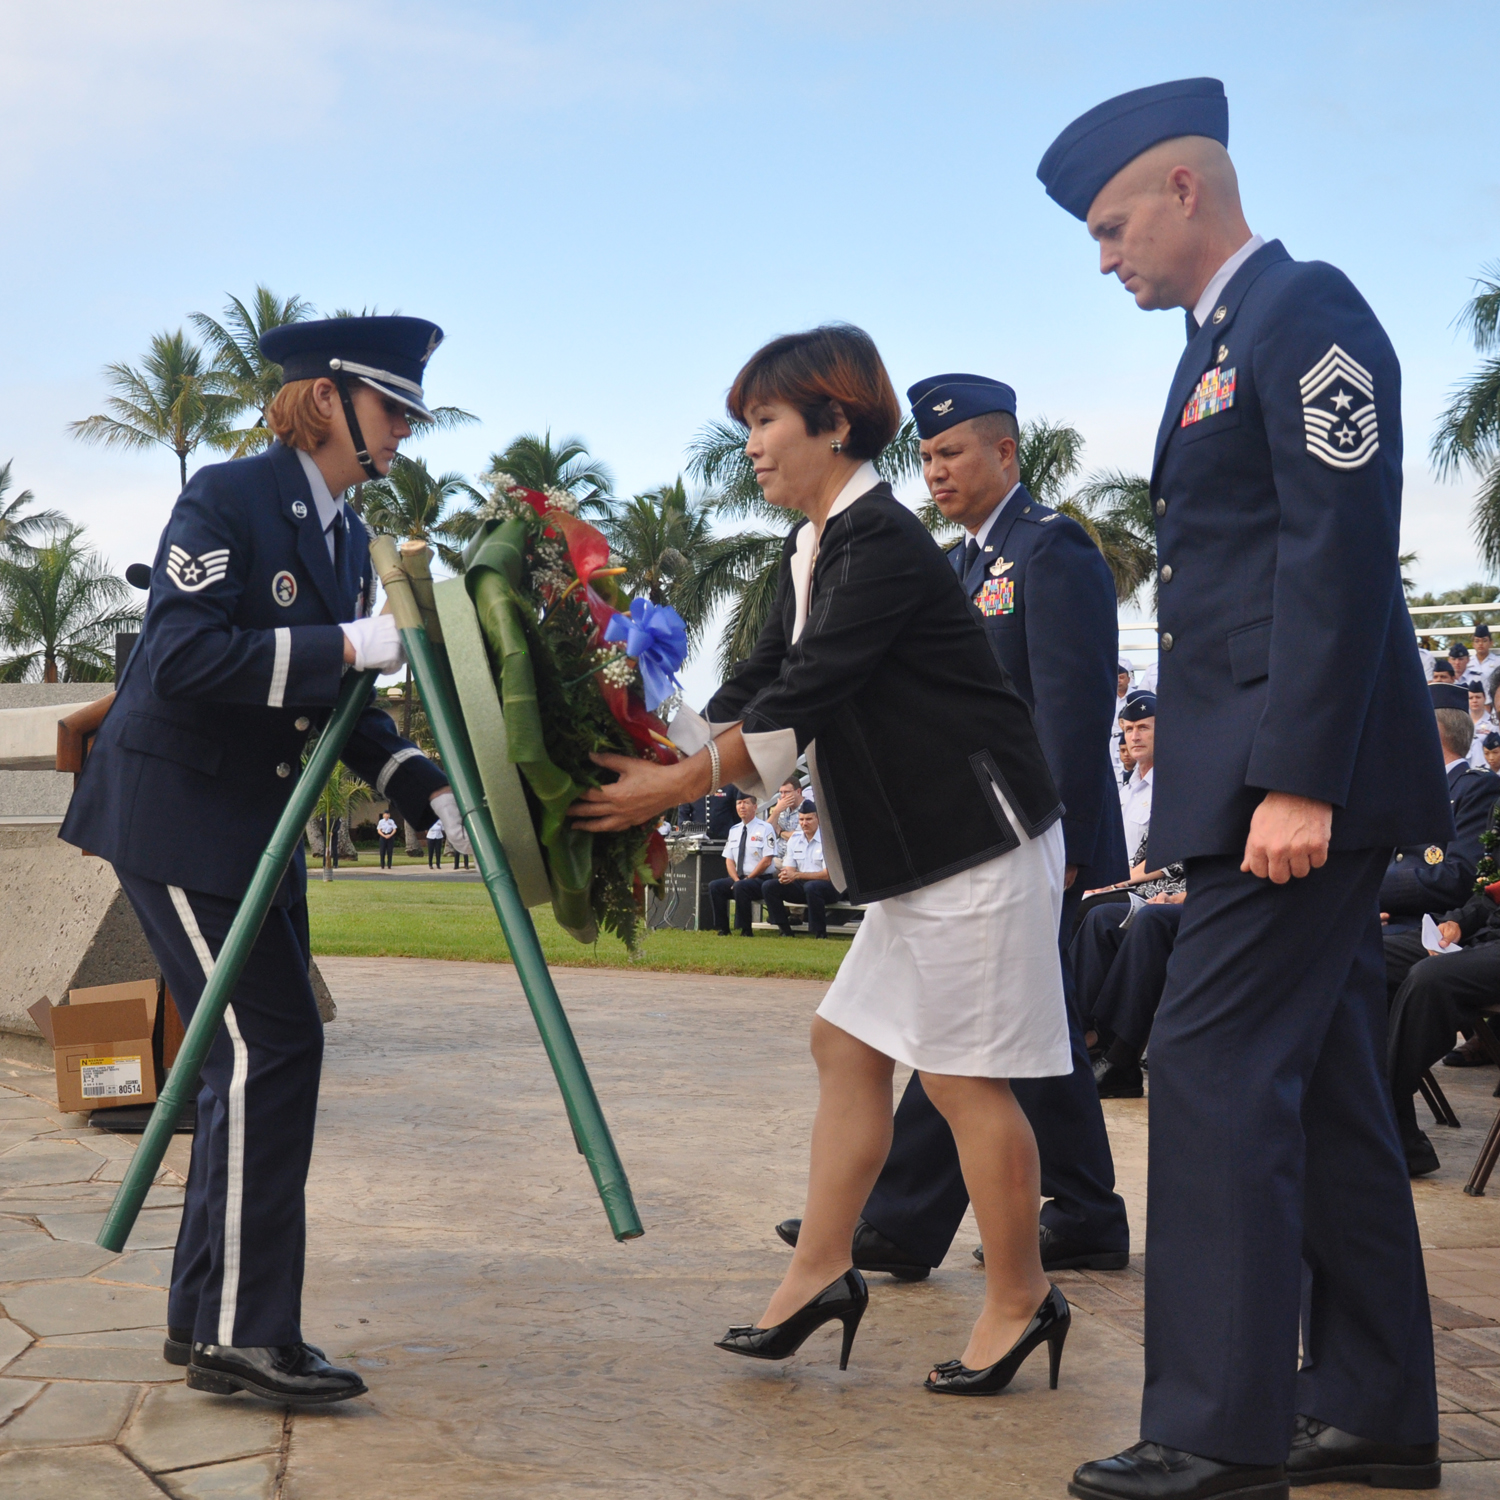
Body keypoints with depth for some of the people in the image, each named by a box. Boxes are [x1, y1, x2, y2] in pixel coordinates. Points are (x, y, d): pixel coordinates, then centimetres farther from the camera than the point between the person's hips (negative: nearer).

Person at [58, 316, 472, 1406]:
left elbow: (336, 704, 14)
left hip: (255, 824, 9)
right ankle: (242, 1333, -8)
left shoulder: (348, 537, 12)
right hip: (172, 812, -9)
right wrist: (345, 646, -26)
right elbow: (181, 656, -24)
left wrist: (428, 789, 1)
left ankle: (208, 1317, 17)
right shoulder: (228, 498, -13)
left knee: (255, 1059, 8)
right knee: (270, 1043, -13)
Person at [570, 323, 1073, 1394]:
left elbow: (799, 703, -23)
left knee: (965, 1074, -3)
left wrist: (675, 787, -20)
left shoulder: (881, 542, -18)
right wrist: (651, 761, -3)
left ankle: (1022, 1299, 10)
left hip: (979, 840, -10)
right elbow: (756, 690, 9)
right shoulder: (815, 552, 12)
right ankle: (822, 1271, 17)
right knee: (848, 1044, 10)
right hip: (918, 851, 10)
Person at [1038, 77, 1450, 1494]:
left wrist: (1297, 781, -23)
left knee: (1215, 1069, -11)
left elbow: (1342, 555, -18)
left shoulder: (1303, 311, -9)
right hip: (1261, 775, 10)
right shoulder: (1221, 343, 21)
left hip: (1300, 773, -10)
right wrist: (1186, 738, 16)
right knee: (1317, 1084, 12)